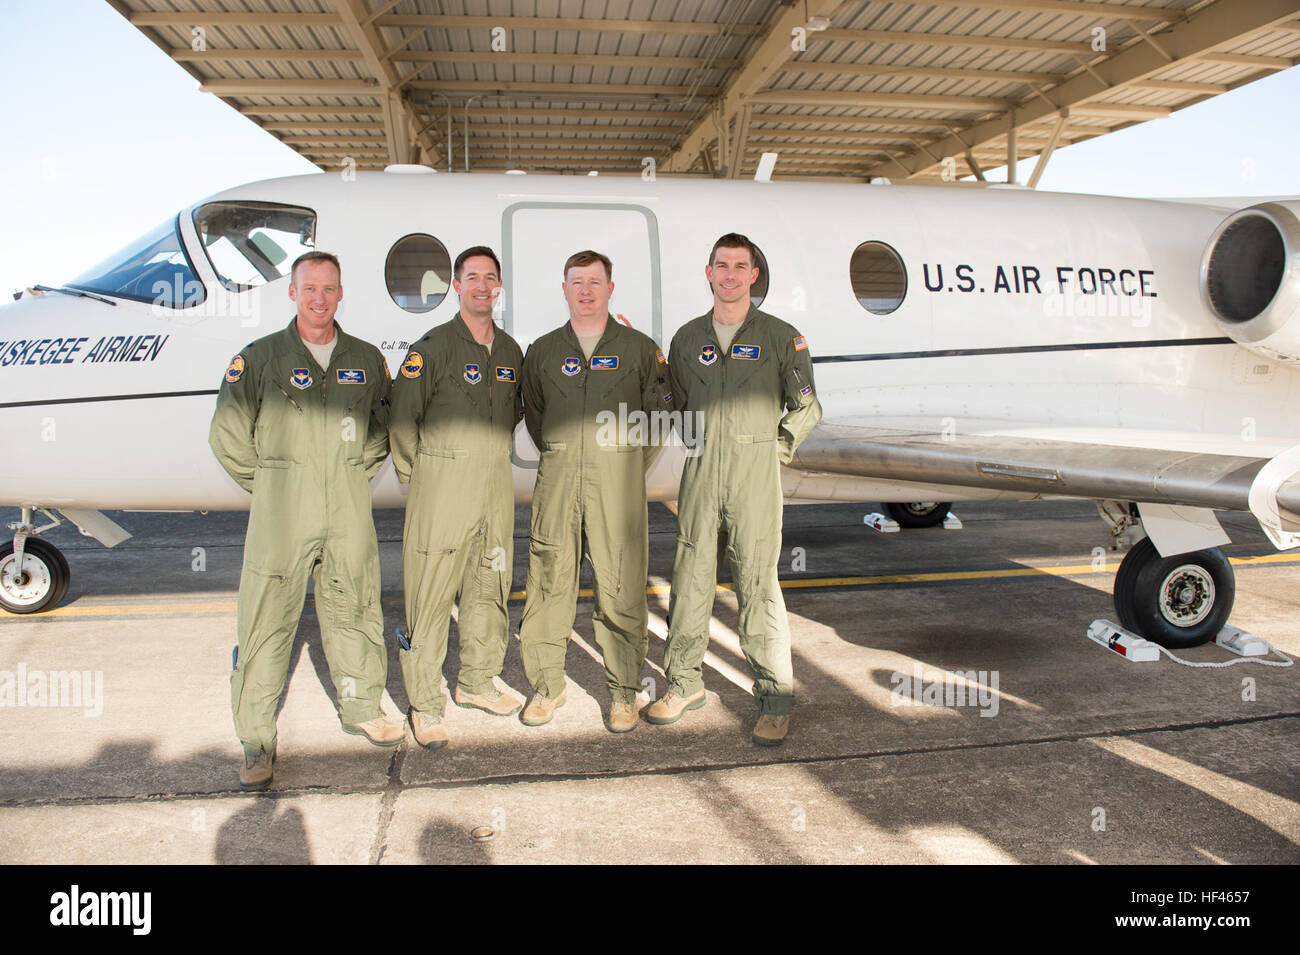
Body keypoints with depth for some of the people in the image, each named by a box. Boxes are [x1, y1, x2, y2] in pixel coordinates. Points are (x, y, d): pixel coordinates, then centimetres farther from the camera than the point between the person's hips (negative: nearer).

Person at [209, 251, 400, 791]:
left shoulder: (366, 360, 9)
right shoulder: (259, 358, 1)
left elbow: (384, 426, 20)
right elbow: (228, 435, 4)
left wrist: (358, 475, 12)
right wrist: (270, 485, 3)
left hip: (349, 509, 3)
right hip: (280, 510, -2)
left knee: (355, 611, 12)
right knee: (266, 622, 0)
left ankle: (361, 709, 30)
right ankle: (256, 740, 11)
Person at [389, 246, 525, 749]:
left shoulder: (510, 350, 11)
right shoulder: (434, 346, -6)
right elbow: (401, 418, -5)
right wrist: (416, 473, -1)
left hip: (497, 486, 6)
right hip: (443, 486, -6)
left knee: (489, 588, 13)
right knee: (430, 595, -2)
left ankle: (476, 683, 30)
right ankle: (425, 704, 9)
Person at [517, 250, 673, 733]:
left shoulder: (639, 348, 8)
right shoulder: (543, 350, 13)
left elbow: (660, 412, 10)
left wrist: (632, 466, 7)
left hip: (619, 477, -2)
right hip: (557, 478, 2)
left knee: (621, 588, -2)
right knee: (550, 581, 3)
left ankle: (624, 691, 12)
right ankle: (547, 684, 18)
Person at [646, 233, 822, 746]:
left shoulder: (781, 338, 4)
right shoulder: (688, 338, 12)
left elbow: (806, 407, 10)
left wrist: (778, 446, 4)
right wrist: (696, 446, 11)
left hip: (755, 470, -3)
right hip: (699, 470, 3)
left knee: (758, 583, -3)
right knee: (690, 576, 6)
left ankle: (776, 698, 7)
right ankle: (684, 682, 21)